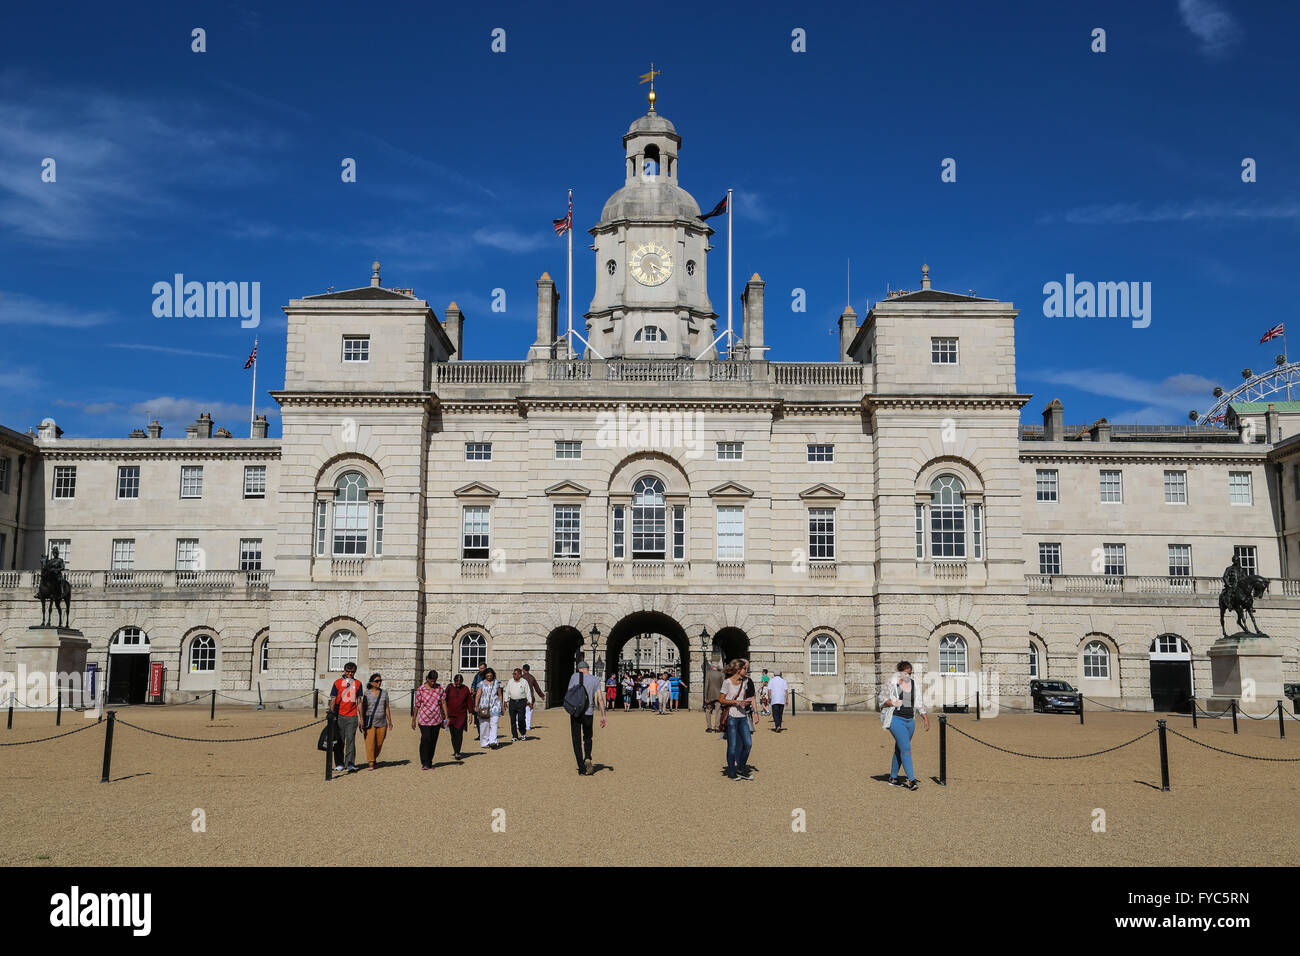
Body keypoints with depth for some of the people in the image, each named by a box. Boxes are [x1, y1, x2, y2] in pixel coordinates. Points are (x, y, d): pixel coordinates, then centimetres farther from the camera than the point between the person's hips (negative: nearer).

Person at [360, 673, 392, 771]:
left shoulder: (384, 693, 9)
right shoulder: (367, 694, 0)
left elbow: (387, 708, 13)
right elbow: (363, 708, 1)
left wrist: (390, 721, 9)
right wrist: (362, 723, -2)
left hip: (382, 723, 3)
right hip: (370, 723, -3)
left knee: (379, 743, 5)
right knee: (370, 742, -11)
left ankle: (374, 758, 27)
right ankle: (371, 763, -6)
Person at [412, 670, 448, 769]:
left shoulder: (439, 688, 4)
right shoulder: (421, 689, -5)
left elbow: (443, 702, 7)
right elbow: (417, 705, 1)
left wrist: (446, 716, 2)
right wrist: (414, 720, 5)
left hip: (437, 719, 3)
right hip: (424, 719, -3)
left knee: (433, 741, 6)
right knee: (425, 739, -13)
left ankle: (429, 762, 17)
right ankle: (424, 763, -2)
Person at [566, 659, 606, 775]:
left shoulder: (575, 677, -2)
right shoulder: (596, 680, 3)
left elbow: (569, 694, 2)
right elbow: (600, 699, -3)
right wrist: (603, 715, 0)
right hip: (589, 713, 2)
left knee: (577, 741, 7)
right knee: (587, 738, 22)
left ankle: (582, 769, 1)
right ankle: (587, 758, -4)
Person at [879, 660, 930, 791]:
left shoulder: (913, 684, 9)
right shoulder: (893, 683, -6)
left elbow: (919, 704, 14)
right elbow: (882, 698, -3)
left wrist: (926, 719, 8)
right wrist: (893, 703, -20)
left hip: (910, 720, 6)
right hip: (896, 719, -6)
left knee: (899, 750, 13)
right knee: (906, 749, -14)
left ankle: (893, 778, 24)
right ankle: (911, 780, -15)